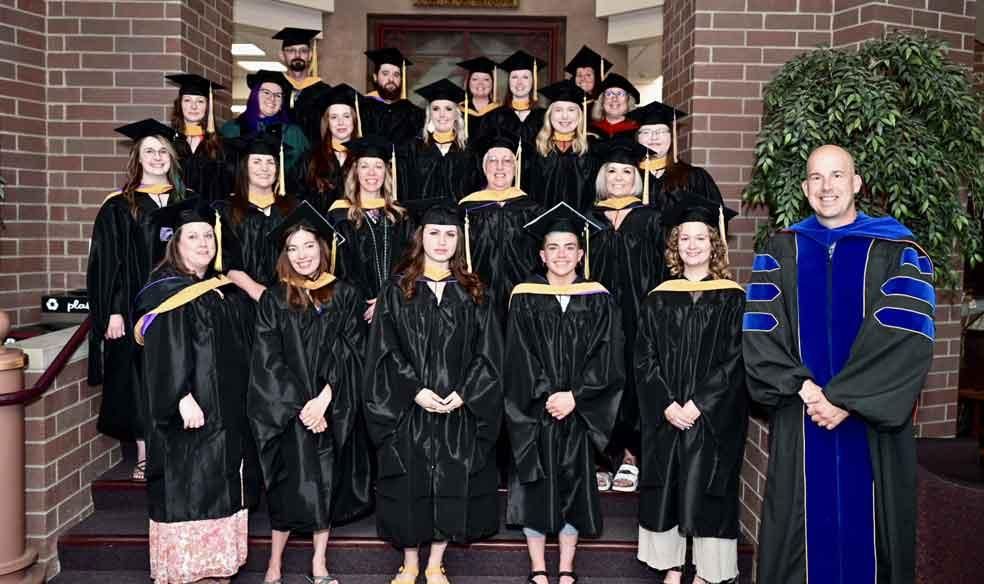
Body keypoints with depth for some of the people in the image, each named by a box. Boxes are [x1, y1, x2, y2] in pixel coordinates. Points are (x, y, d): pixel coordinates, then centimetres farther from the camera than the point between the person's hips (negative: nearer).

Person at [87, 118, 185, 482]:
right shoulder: (119, 207, 1)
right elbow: (108, 264, -3)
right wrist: (113, 312, -11)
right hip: (134, 306, -2)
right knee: (138, 379, 0)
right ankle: (144, 456, 9)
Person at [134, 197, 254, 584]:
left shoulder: (227, 292, 13)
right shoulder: (166, 291, -8)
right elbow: (163, 353, -17)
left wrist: (243, 400, 16)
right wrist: (182, 397, -25)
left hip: (229, 413, 7)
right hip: (190, 409, -7)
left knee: (224, 487, 11)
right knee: (186, 489, -3)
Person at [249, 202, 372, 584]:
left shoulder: (345, 296, 3)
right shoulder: (273, 300, 1)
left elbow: (351, 352, -3)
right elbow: (268, 360, -5)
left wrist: (324, 399, -14)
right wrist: (302, 407, -13)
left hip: (334, 411, 2)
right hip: (287, 412, -1)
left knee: (327, 485, 8)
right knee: (289, 488, -1)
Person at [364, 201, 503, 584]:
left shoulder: (473, 293, 6)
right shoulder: (397, 290, 2)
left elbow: (487, 352, 2)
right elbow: (385, 350, -4)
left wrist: (464, 393, -11)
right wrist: (416, 391, -14)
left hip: (460, 410, 1)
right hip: (408, 409, -1)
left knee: (451, 485, 6)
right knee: (409, 483, 5)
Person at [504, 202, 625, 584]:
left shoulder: (598, 299, 3)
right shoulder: (524, 298, 1)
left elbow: (607, 358, -3)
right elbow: (518, 357, -4)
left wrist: (573, 396, -13)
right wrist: (546, 396, -14)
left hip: (580, 413, 1)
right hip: (533, 413, -1)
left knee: (574, 486, 6)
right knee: (535, 486, 4)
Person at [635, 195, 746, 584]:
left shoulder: (731, 298, -1)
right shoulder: (659, 298, 5)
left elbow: (735, 358, -6)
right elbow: (644, 358, 1)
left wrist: (698, 405, -14)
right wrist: (666, 405, -12)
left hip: (714, 417, -2)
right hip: (665, 416, 2)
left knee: (708, 489, 3)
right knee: (667, 488, 7)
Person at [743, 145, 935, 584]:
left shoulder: (896, 250, 0)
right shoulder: (780, 251, 6)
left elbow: (907, 337, -11)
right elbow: (759, 332, -3)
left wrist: (844, 398, -17)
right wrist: (802, 387, -16)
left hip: (871, 421, -1)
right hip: (798, 422, 1)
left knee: (866, 526, 7)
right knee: (800, 529, 6)